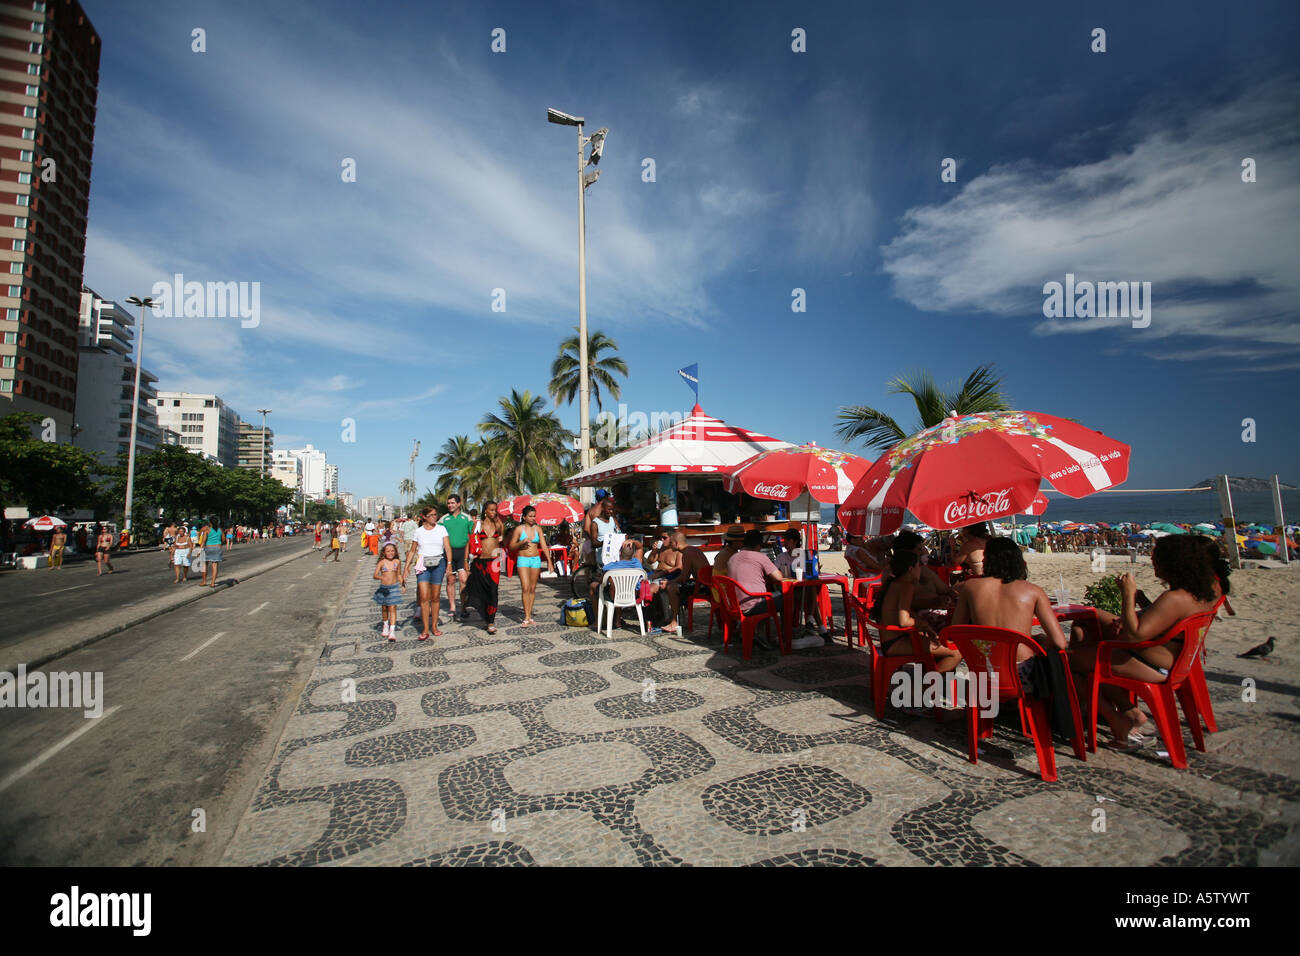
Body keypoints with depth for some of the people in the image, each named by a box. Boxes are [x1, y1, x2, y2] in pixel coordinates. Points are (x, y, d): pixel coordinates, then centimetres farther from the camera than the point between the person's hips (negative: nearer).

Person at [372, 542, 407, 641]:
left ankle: (392, 630, -9)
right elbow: (374, 575, -14)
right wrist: (381, 577, -34)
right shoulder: (381, 562, -6)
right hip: (383, 588, 1)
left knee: (392, 608, -7)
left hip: (394, 587, 0)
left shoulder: (397, 561, 1)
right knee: (384, 608, 15)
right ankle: (386, 625, 39)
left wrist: (403, 586, 11)